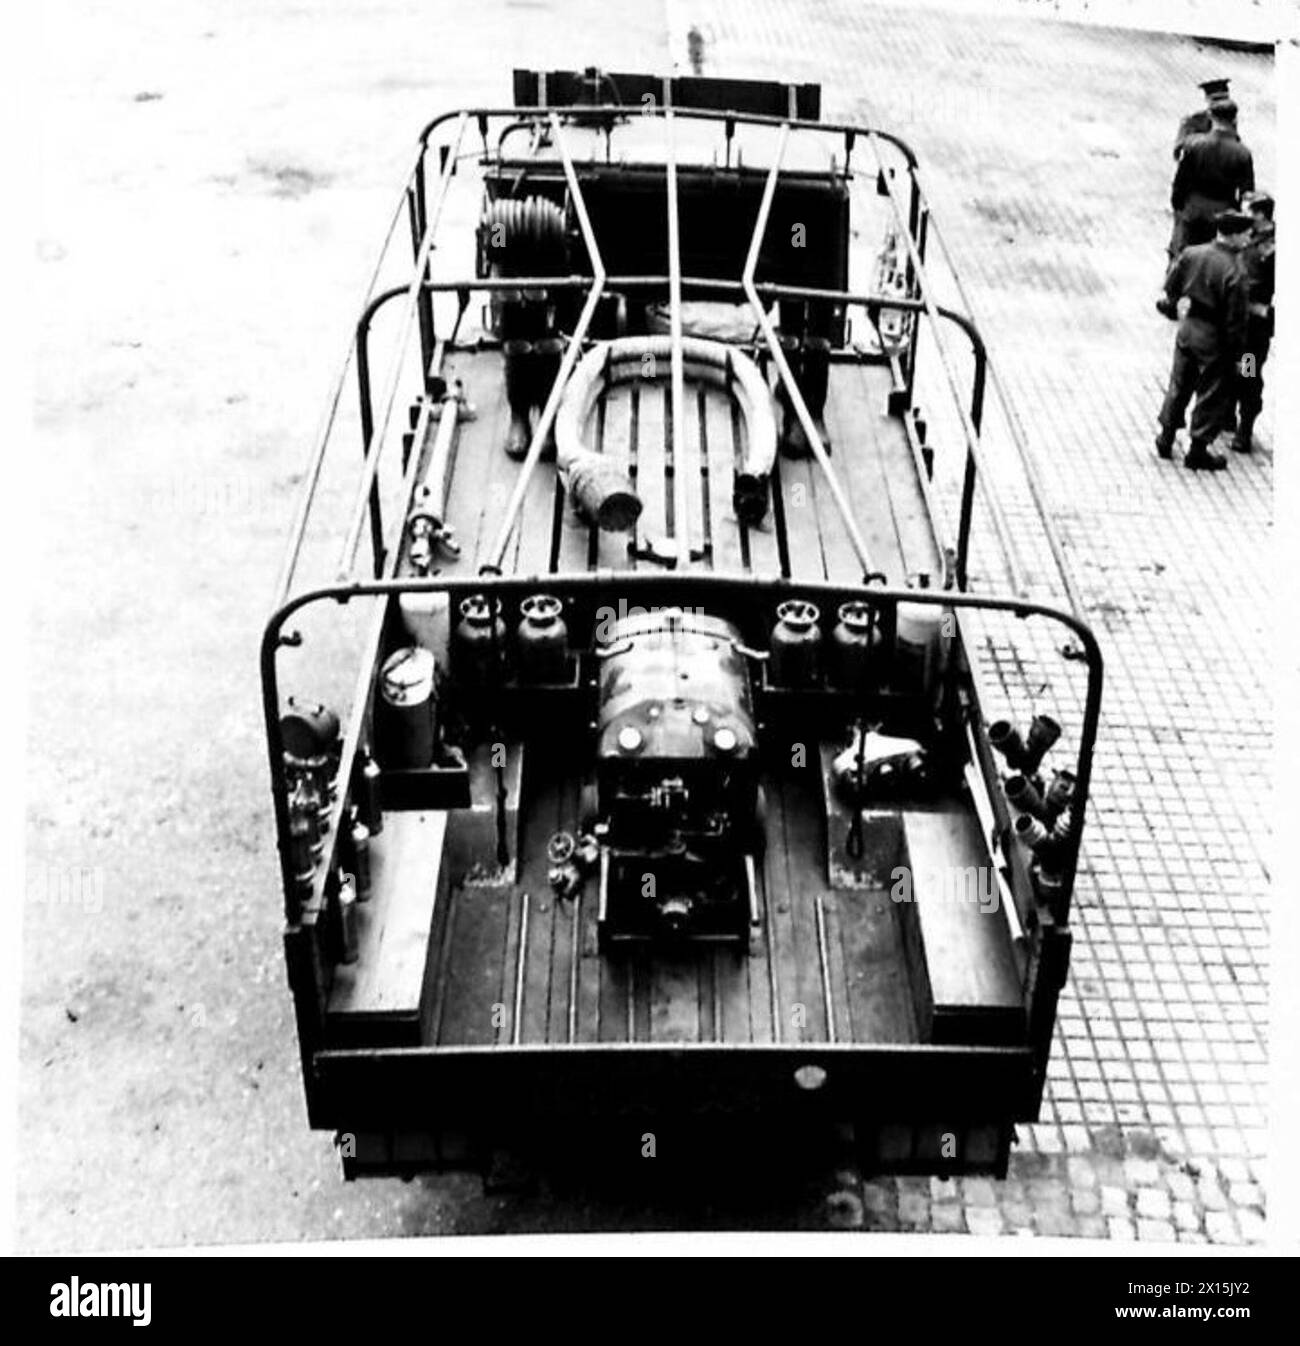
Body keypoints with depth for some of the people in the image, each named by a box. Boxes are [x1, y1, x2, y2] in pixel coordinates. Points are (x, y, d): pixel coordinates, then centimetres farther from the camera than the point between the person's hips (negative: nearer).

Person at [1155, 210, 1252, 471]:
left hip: (1187, 329, 6)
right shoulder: (1234, 271, -23)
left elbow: (1170, 289, 4)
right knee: (1212, 394, 10)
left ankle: (1166, 439, 32)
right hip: (1214, 339, -6)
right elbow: (1235, 320, -19)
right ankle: (1198, 450, 18)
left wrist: (1173, 306, 22)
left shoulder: (1190, 253, -6)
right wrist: (1237, 353, -9)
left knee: (1179, 385, 21)